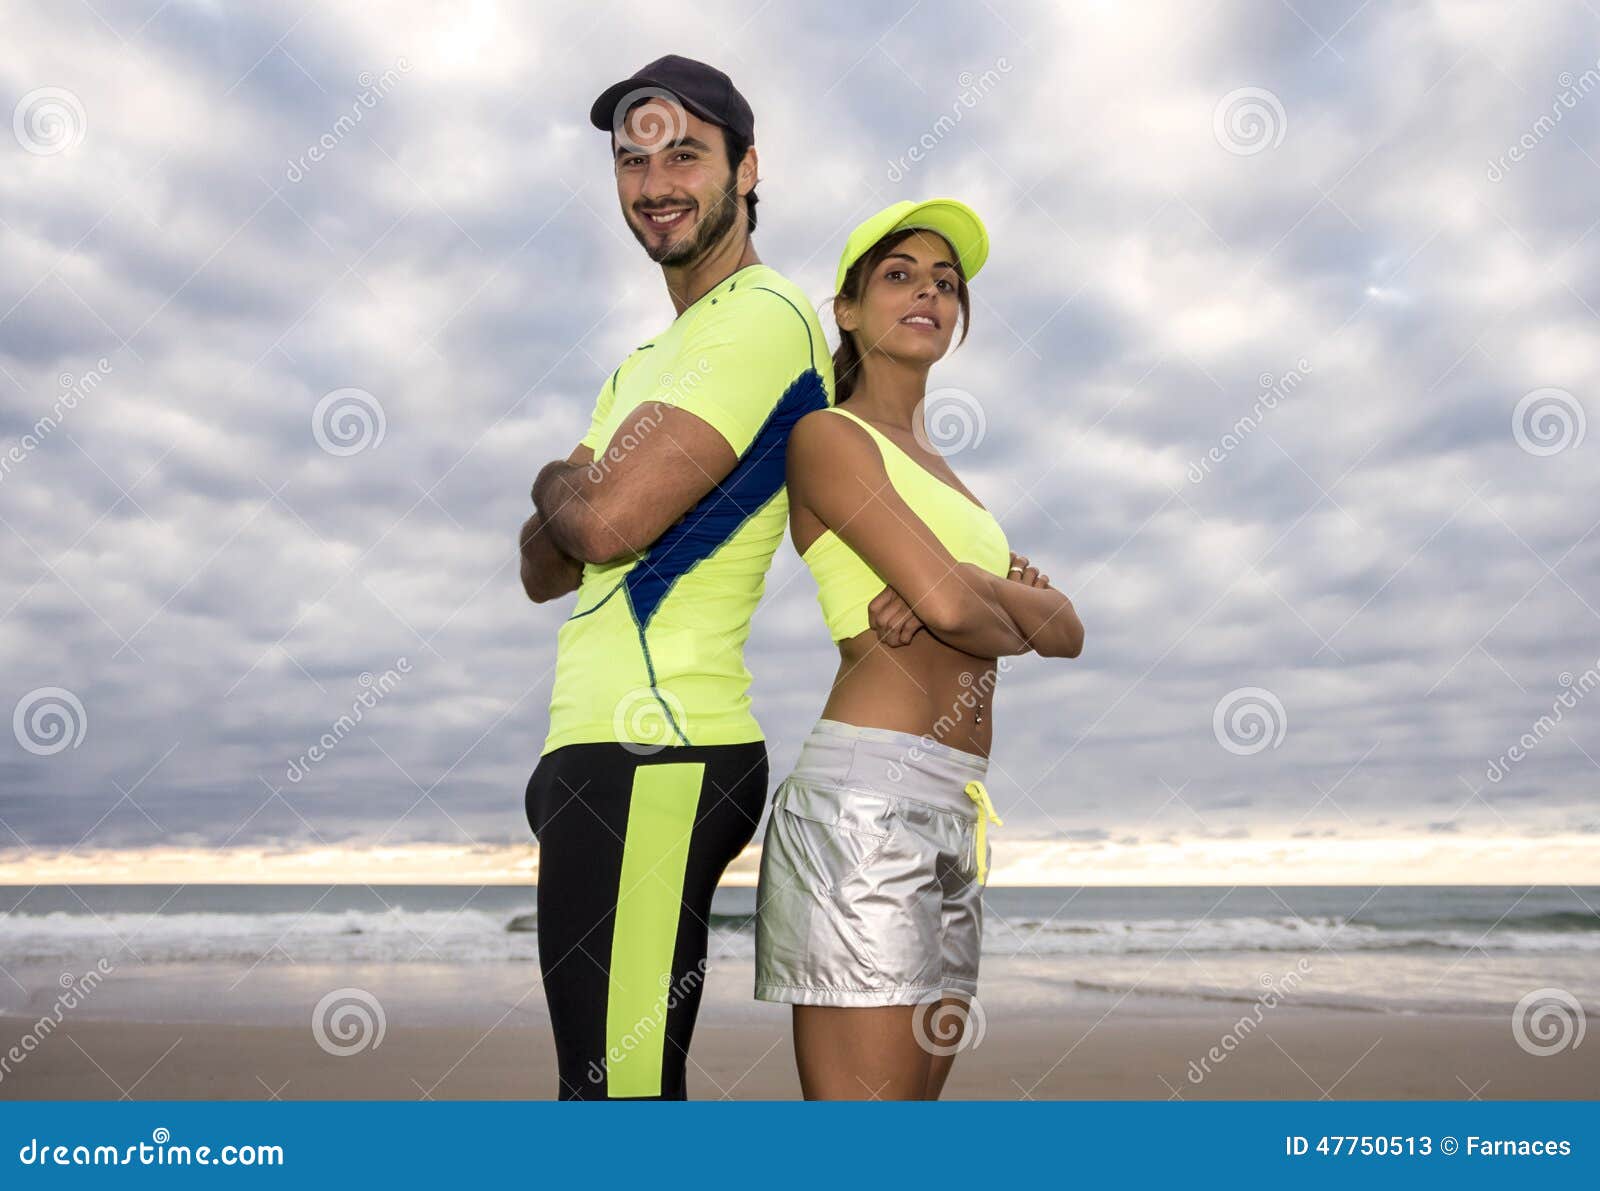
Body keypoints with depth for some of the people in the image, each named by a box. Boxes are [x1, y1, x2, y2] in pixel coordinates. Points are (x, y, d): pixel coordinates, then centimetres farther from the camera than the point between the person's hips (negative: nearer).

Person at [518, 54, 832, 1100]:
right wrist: (580, 496, -1)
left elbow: (607, 521, -19)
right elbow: (546, 571, 20)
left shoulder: (763, 316, -8)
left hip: (645, 757, -10)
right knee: (609, 1073, 16)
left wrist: (558, 483, 4)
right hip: (617, 747, 10)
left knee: (619, 1083, -8)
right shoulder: (655, 357, 23)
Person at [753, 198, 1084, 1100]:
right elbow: (949, 604, -15)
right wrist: (1011, 623, 8)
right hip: (868, 797, -8)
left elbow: (1068, 631, 13)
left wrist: (974, 589, -8)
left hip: (953, 819, 9)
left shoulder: (939, 476, 25)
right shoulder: (830, 434, 0)